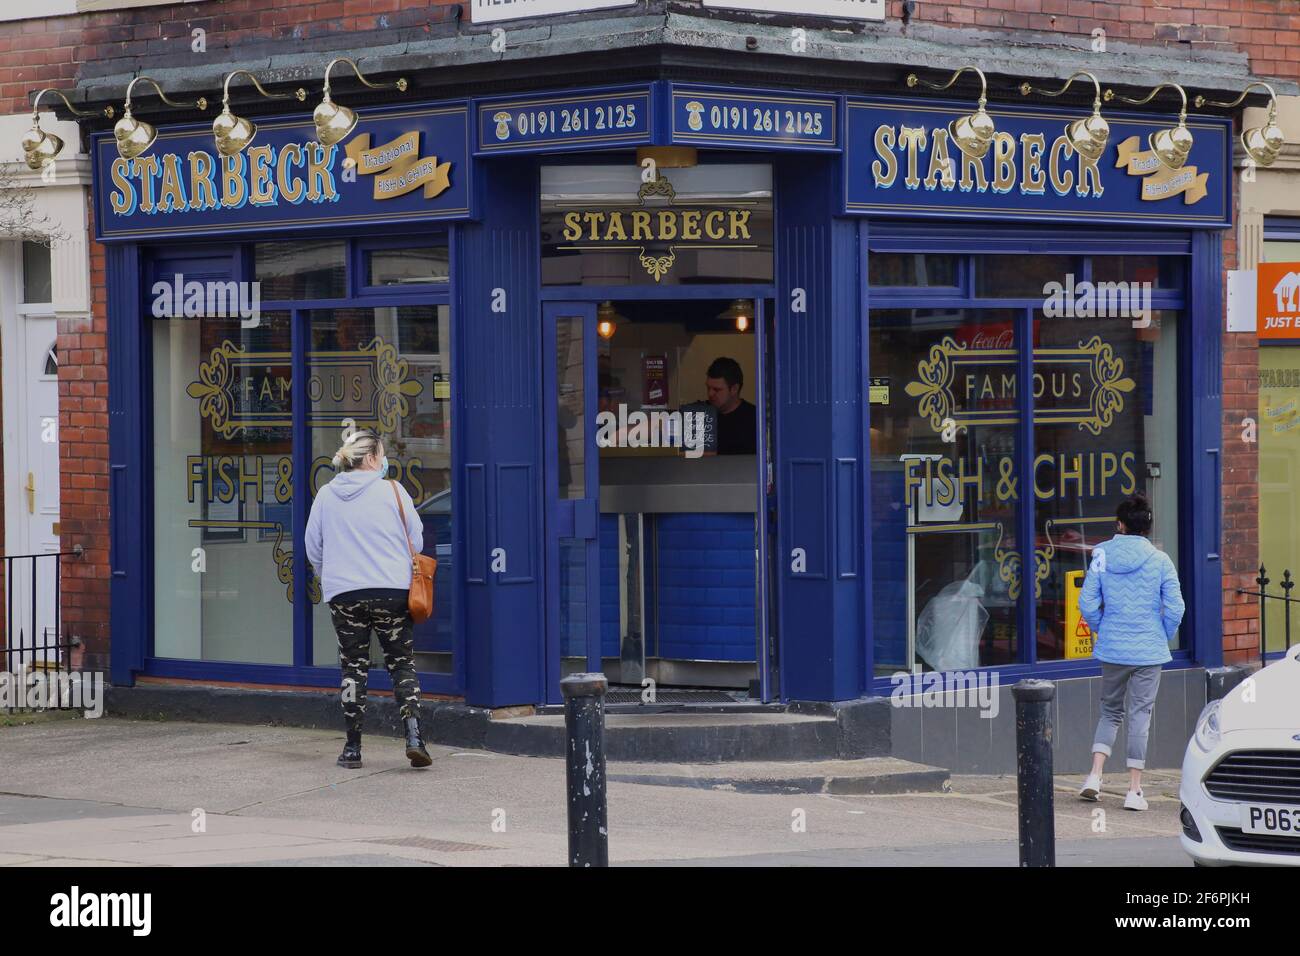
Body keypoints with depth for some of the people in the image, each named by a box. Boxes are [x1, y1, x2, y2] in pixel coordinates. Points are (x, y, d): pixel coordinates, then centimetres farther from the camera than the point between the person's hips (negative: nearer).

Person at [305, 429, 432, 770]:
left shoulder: (325, 496, 4)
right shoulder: (392, 491, -3)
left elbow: (313, 549, 10)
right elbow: (417, 540, 2)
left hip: (343, 594, 2)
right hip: (392, 591, -2)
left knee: (353, 669, 10)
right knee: (402, 665, 7)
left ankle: (353, 748, 11)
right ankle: (414, 737, -8)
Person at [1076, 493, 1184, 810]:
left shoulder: (1102, 556, -2)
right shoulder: (1159, 560, -5)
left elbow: (1087, 604, -4)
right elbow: (1174, 608, -8)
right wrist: (1162, 638, 9)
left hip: (1112, 650, 2)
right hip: (1149, 650, -2)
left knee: (1110, 711, 18)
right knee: (1140, 715, 4)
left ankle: (1095, 775, 2)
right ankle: (1134, 790, 3)